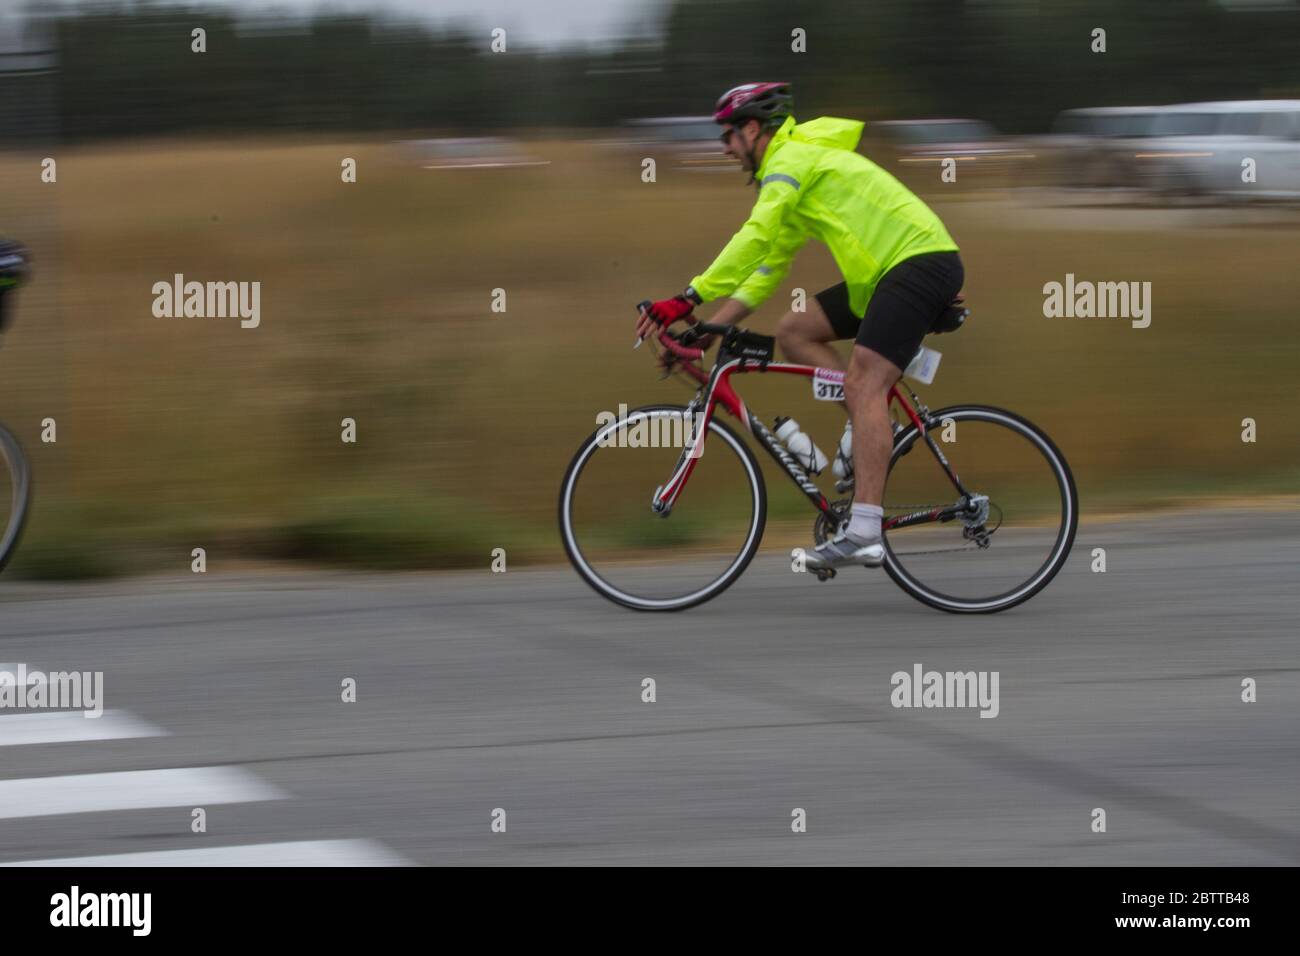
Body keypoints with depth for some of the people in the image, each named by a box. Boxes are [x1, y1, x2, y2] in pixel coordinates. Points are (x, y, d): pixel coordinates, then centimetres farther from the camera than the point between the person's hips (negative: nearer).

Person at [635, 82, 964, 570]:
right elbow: (770, 261, 24)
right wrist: (715, 325, 16)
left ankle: (863, 534, -30)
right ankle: (870, 423, 3)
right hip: (889, 270, 10)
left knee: (862, 383, -21)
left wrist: (688, 299, -24)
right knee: (794, 332, 10)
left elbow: (754, 239, -22)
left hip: (922, 260, -10)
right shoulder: (799, 164, 24)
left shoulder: (791, 159, -8)